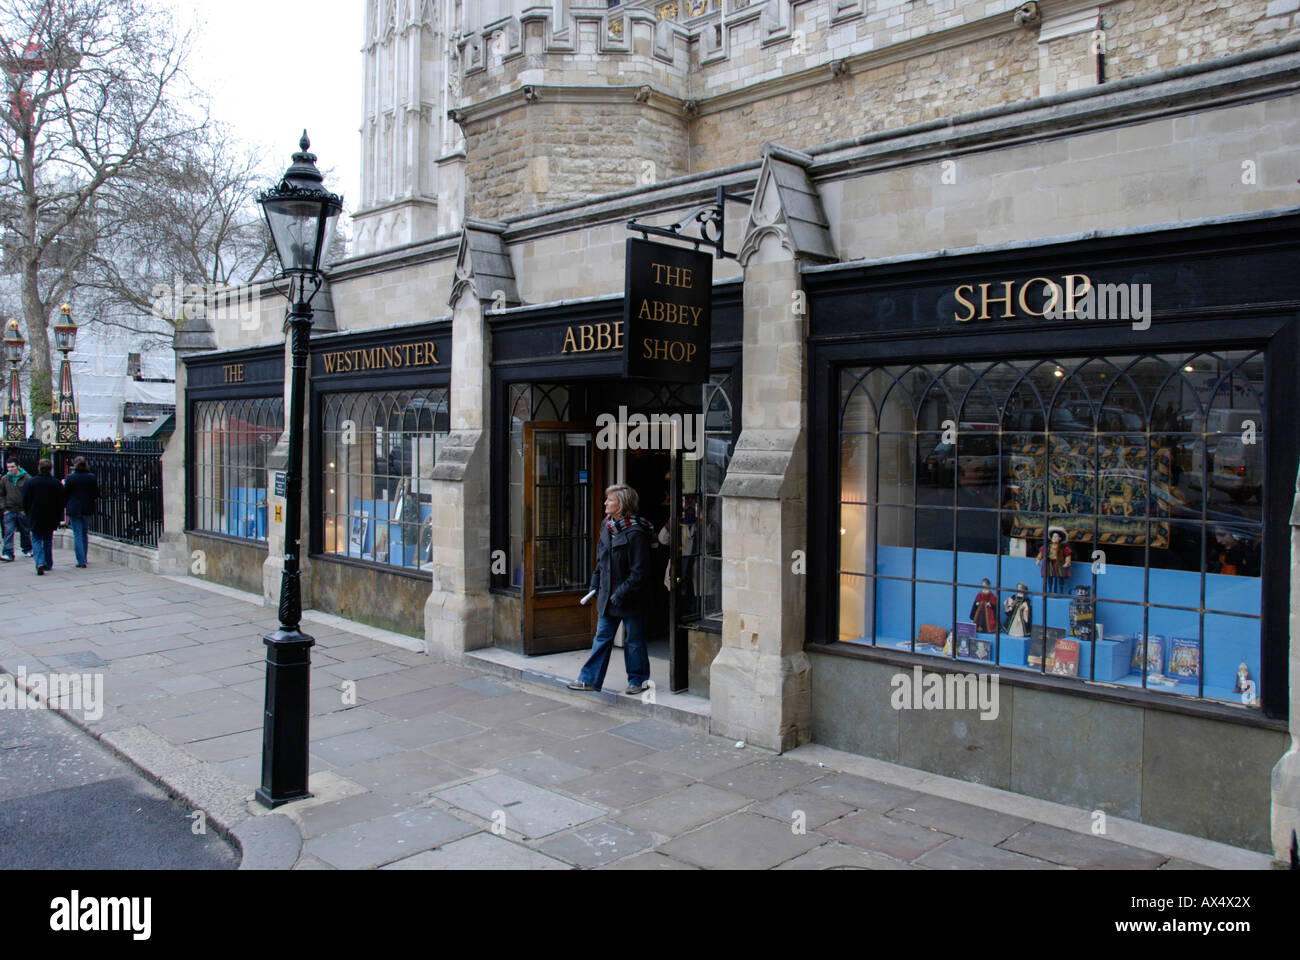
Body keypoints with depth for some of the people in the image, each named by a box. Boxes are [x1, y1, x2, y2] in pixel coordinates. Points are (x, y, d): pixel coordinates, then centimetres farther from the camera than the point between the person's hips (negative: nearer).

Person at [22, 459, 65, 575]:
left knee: (36, 540, 5)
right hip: (50, 519, 1)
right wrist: (58, 518, 6)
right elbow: (61, 503, -3)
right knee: (48, 541, 15)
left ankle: (40, 562, -15)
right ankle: (48, 564, 21)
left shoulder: (30, 482, -5)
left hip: (35, 518, -1)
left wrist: (29, 515, 14)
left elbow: (25, 501, 0)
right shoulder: (57, 484, -6)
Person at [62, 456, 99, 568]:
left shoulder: (70, 477, -9)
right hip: (88, 509, 3)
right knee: (84, 533, 19)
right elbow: (96, 495, 1)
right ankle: (83, 558, 27)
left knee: (77, 535, 0)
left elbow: (65, 494, -4)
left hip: (74, 509, -3)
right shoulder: (91, 477, -1)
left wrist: (63, 484, 13)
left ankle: (81, 561, -5)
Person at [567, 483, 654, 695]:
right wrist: (596, 581, 12)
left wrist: (621, 593, -19)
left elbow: (639, 571, -18)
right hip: (608, 595, 7)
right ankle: (590, 679, 19)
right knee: (602, 638, 12)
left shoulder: (635, 533, -19)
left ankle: (638, 680, 22)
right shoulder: (607, 526, 6)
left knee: (633, 640, 7)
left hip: (631, 598, -7)